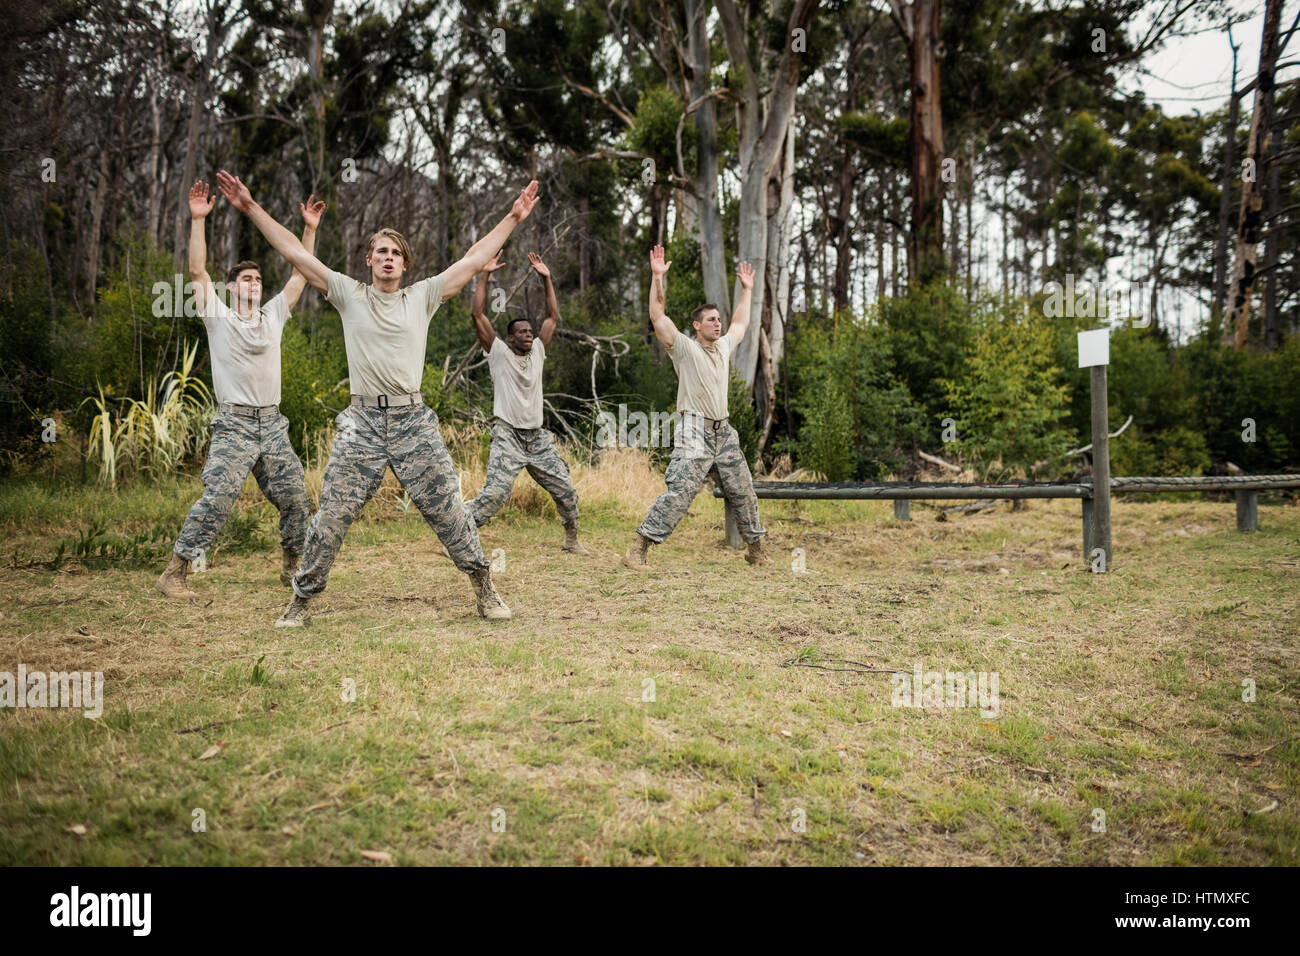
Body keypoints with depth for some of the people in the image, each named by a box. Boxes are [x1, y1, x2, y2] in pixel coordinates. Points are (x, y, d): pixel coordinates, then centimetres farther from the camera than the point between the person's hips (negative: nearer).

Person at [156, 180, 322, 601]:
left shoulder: (273, 315, 14)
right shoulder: (219, 316, 4)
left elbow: (301, 274, 11)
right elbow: (198, 271, -6)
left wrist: (310, 229, 6)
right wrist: (198, 220, -12)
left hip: (273, 426, 5)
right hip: (234, 427, -5)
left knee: (295, 499, 5)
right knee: (216, 500, -14)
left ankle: (292, 568, 23)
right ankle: (174, 573, -6)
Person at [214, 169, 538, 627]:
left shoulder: (422, 296, 9)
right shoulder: (348, 294, 8)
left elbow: (473, 259, 12)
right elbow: (295, 251, 8)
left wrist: (513, 217, 13)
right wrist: (251, 207, 6)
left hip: (414, 422, 0)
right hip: (361, 423, 0)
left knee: (448, 510, 2)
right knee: (332, 516, 1)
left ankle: (485, 588, 15)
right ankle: (302, 600, 15)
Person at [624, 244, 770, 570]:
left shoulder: (724, 346, 15)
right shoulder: (684, 348, -3)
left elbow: (740, 323, 34)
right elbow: (657, 317, -12)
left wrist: (746, 290, 37)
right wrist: (657, 277, -17)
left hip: (724, 432, 7)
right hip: (695, 432, -7)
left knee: (743, 492, 12)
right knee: (679, 491, -16)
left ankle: (755, 549, 27)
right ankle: (638, 549, -15)